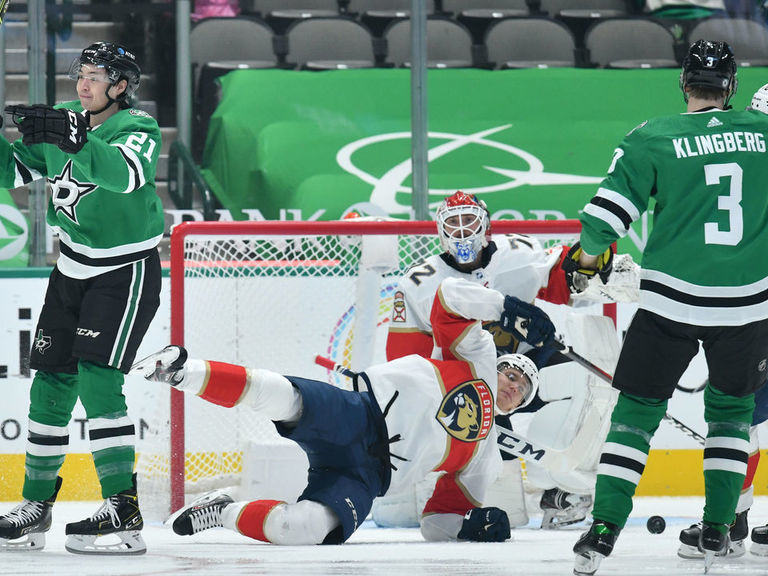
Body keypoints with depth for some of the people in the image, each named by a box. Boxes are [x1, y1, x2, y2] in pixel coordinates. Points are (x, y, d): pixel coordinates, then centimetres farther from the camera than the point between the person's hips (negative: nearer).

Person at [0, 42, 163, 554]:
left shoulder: (138, 128, -15)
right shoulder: (62, 120, 4)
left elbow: (127, 173, -38)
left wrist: (71, 141, -50)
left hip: (126, 272, -7)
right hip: (74, 269, 7)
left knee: (97, 379, -18)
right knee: (52, 384, 7)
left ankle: (124, 511, -18)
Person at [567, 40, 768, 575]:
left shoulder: (654, 138, -4)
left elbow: (610, 209, -6)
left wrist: (587, 254, 9)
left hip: (672, 302, -2)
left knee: (638, 410, 7)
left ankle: (605, 526, -5)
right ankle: (717, 530, 15)